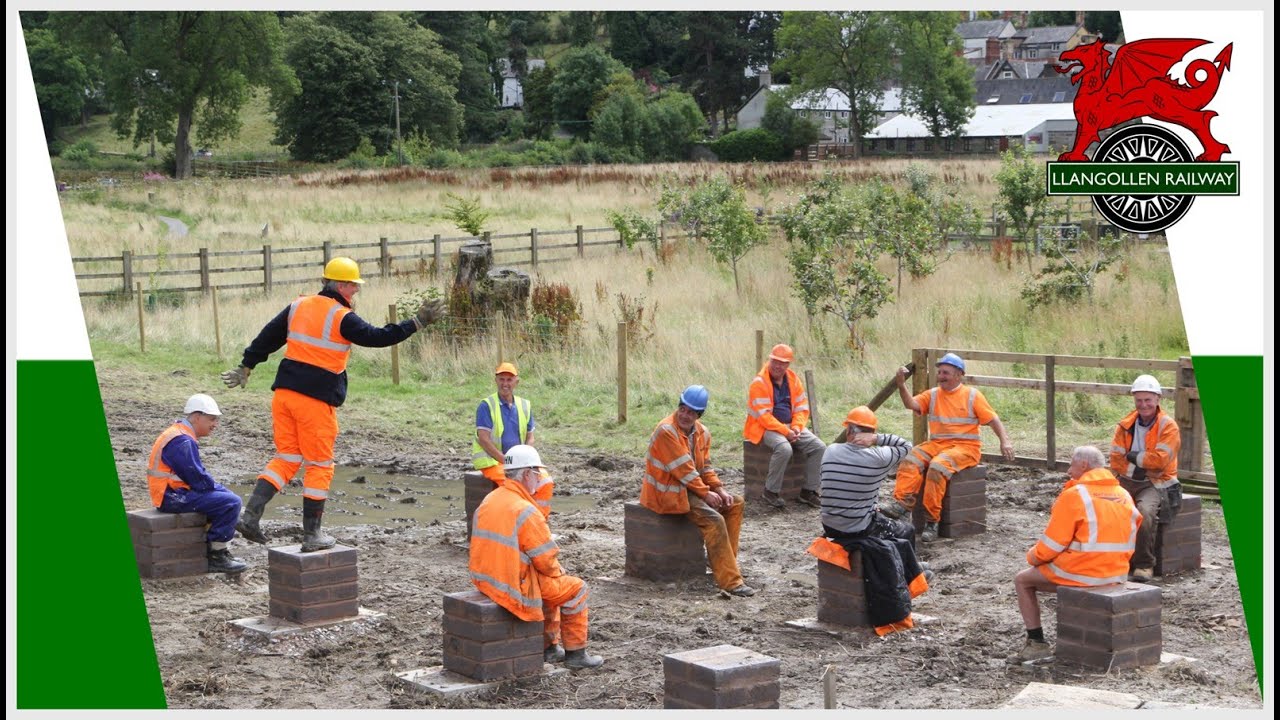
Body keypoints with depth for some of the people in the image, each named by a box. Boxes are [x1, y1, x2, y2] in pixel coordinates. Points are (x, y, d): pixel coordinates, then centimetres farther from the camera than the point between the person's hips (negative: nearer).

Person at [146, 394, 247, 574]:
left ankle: (218, 551, 17)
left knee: (227, 497, 20)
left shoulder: (180, 435, 16)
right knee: (231, 502, -18)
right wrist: (222, 489, -4)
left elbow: (198, 473, 20)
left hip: (173, 493, 11)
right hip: (173, 497, -11)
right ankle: (215, 556, -10)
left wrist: (221, 489, 8)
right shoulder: (182, 441, -18)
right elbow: (198, 479, -20)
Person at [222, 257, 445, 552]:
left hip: (284, 392, 6)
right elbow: (378, 337, -10)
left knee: (286, 458, 15)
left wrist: (246, 367, 24)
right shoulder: (343, 318, -10)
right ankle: (312, 535, 11)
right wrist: (417, 322, -4)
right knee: (319, 466, 5)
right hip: (316, 399, -6)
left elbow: (268, 337, 16)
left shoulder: (299, 306, 10)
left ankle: (250, 515, 3)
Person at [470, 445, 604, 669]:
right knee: (576, 589, 9)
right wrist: (558, 571, 5)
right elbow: (546, 559, -18)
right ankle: (575, 653, 19)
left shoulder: (488, 501, 6)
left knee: (552, 583, 32)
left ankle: (549, 647, 37)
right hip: (514, 585, -9)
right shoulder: (525, 512, -22)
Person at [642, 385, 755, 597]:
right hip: (668, 492, -9)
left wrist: (719, 489, -6)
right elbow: (683, 469, -22)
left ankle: (724, 561, 10)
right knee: (714, 519, -24)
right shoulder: (666, 430, -21)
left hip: (692, 487, 9)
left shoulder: (702, 432, 6)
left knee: (735, 504, 7)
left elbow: (706, 467, 10)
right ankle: (730, 581, -25)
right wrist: (705, 493, -18)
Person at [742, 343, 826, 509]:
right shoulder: (759, 382, -13)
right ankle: (771, 492, -19)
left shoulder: (793, 380, 6)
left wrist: (796, 427, -11)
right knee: (784, 448, -36)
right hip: (765, 428, -6)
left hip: (790, 427, 6)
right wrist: (785, 432, -23)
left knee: (819, 447, -13)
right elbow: (763, 415, -18)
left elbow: (802, 408, 8)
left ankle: (809, 491, -2)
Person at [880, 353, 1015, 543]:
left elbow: (993, 419, 2)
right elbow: (911, 404, -4)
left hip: (965, 447, -4)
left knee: (938, 466, -33)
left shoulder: (972, 395, 5)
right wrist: (902, 385, -21)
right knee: (910, 460, -25)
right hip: (937, 443, 4)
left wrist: (1005, 441, -13)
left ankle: (932, 520, -30)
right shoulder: (933, 395, 13)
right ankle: (901, 504, -37)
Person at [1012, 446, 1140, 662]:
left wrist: (1033, 557, 7)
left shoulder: (1073, 495, -12)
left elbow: (1052, 545, -11)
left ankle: (1036, 643, 8)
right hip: (1118, 573, 7)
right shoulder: (1124, 495, 9)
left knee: (1022, 581, 13)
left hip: (1082, 572, -7)